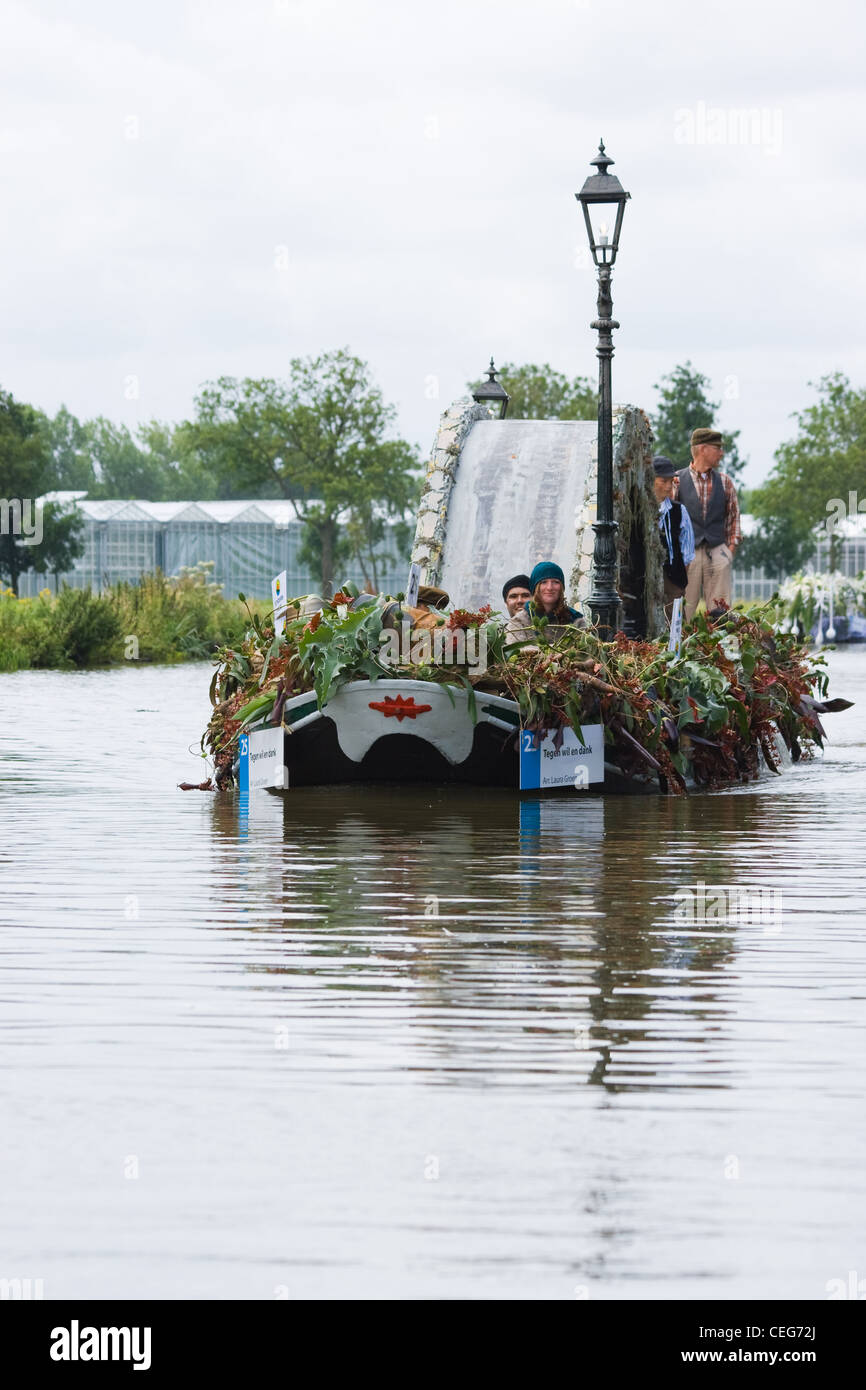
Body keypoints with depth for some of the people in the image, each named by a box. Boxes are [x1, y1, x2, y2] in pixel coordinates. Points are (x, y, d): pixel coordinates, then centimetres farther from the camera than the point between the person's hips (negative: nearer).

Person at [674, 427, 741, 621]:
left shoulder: (724, 482, 12)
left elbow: (734, 516, 17)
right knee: (683, 612, -6)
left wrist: (731, 548, 6)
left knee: (720, 611, -4)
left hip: (717, 552, 2)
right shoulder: (677, 480, 3)